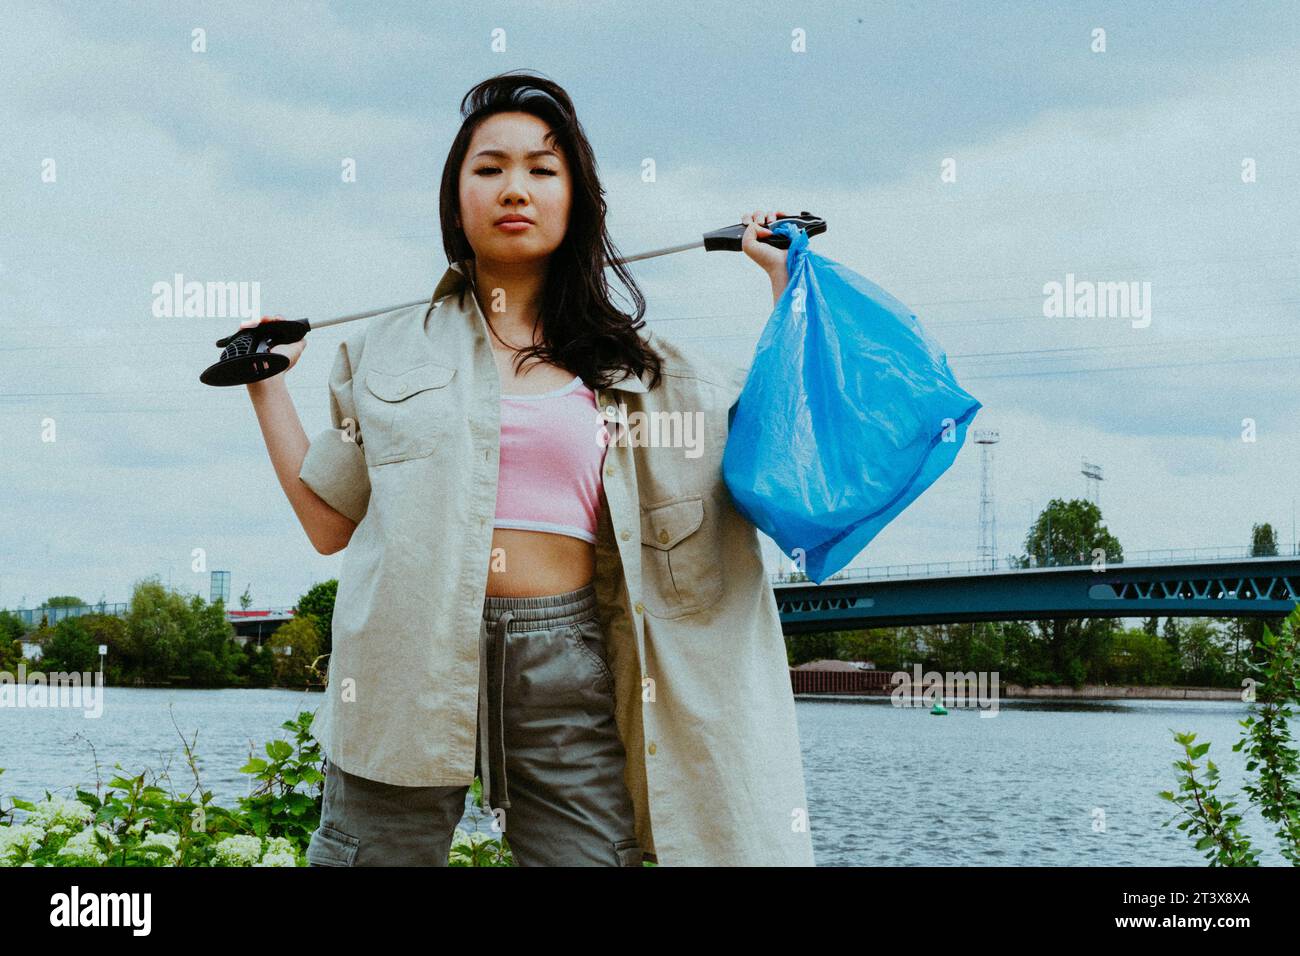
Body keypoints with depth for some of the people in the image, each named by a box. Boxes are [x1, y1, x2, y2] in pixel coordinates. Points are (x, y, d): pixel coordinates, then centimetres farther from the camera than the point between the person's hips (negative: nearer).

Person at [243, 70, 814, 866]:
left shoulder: (627, 363, 14)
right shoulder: (389, 349, 13)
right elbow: (329, 522, 15)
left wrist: (787, 280, 14)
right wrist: (267, 383, 16)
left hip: (566, 669, 1)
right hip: (412, 654, 0)